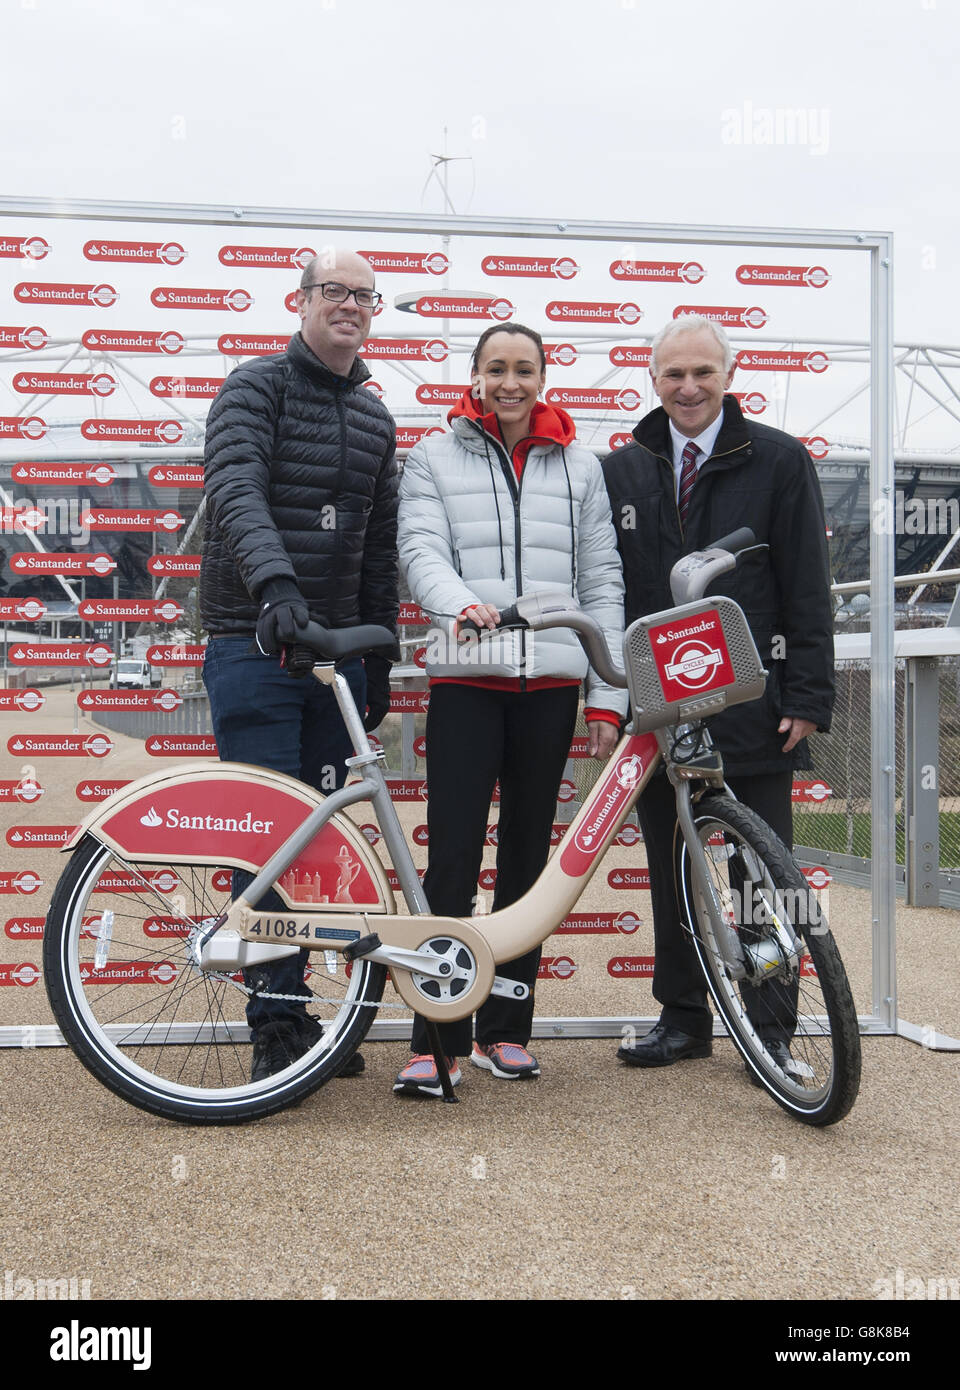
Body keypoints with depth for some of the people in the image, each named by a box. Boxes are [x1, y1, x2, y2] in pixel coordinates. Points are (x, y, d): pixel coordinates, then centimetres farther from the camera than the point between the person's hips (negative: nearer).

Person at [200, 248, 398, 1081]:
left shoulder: (375, 417, 16)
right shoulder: (257, 388, -3)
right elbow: (236, 491, -21)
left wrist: (379, 658, 15)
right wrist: (274, 583, -38)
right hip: (255, 643, -6)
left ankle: (297, 1010, 20)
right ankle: (274, 1027, 3)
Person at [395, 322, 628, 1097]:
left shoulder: (579, 466, 15)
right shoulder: (436, 458, 11)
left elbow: (602, 582, 11)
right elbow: (421, 550, -3)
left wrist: (607, 694, 4)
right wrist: (461, 600, -26)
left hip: (550, 683, 2)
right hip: (466, 680, -2)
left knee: (527, 856, 7)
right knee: (452, 856, -9)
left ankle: (506, 1029, 17)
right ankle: (437, 1041, -5)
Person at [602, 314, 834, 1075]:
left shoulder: (779, 461, 1)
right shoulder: (622, 472, 11)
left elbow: (809, 590, -1)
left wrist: (808, 697, -8)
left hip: (752, 701, -3)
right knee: (670, 869, 10)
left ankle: (772, 1028, 14)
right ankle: (682, 1017, 22)